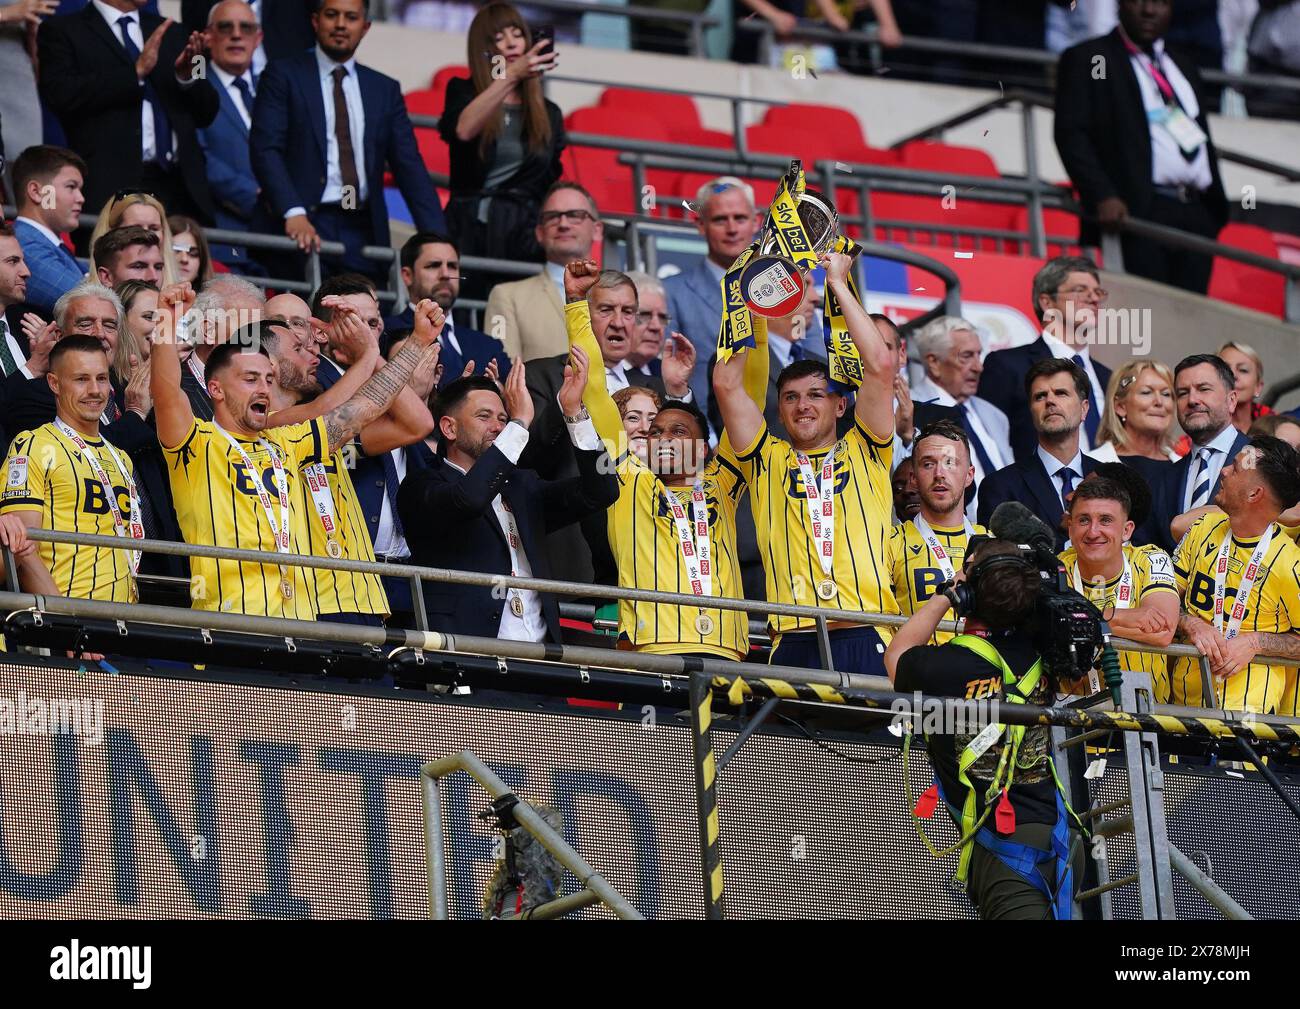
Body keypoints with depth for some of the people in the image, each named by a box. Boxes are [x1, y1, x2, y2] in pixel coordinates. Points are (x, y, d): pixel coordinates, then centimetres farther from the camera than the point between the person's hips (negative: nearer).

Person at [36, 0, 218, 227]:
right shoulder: (62, 31, 6)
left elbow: (206, 114, 18)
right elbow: (62, 97, -11)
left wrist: (187, 76, -3)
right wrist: (136, 71, -13)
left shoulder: (173, 33, 20)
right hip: (111, 187, -4)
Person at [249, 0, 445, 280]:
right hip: (306, 226, -3)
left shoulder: (385, 89, 16)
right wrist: (293, 213, -21)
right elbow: (265, 149, -5)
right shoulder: (284, 75, 6)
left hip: (364, 232, 3)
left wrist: (436, 238, 0)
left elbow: (409, 167, 12)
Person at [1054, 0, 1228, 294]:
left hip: (1197, 215, 6)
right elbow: (1071, 134, -5)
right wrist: (1102, 196, -18)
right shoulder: (1086, 59, 5)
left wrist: (1216, 204, 18)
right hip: (1137, 213, -6)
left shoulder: (1184, 67, 24)